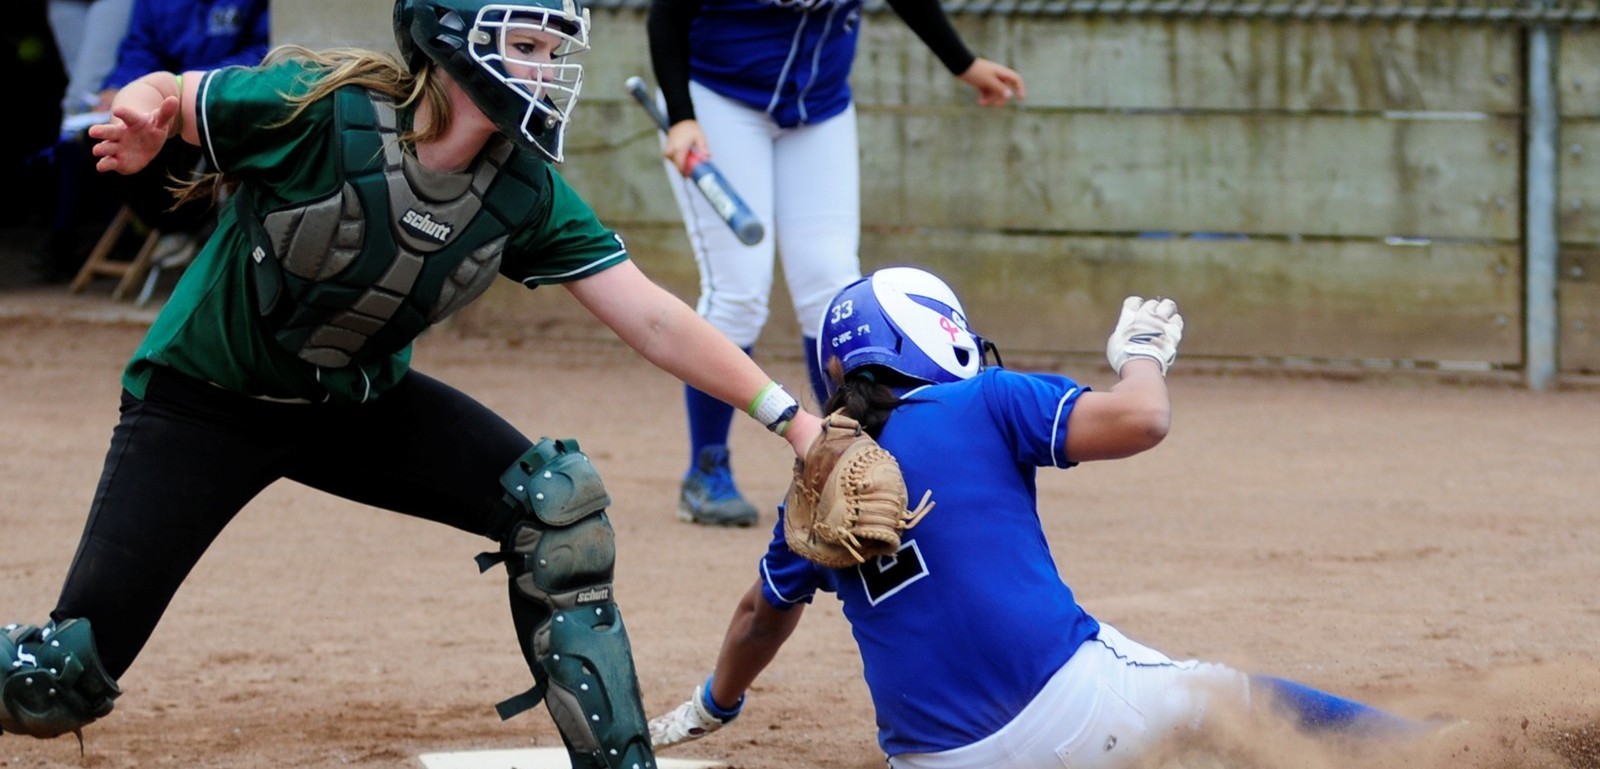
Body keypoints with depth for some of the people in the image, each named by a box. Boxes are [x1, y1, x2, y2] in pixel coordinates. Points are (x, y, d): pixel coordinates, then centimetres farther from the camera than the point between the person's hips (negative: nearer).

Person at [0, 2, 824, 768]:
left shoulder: (525, 191, -15)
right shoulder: (320, 113, -27)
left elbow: (651, 318, -15)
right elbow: (167, 96, -14)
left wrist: (787, 416, -21)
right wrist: (140, 124, -38)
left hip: (360, 400, 4)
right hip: (204, 405, -4)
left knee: (558, 505, -15)